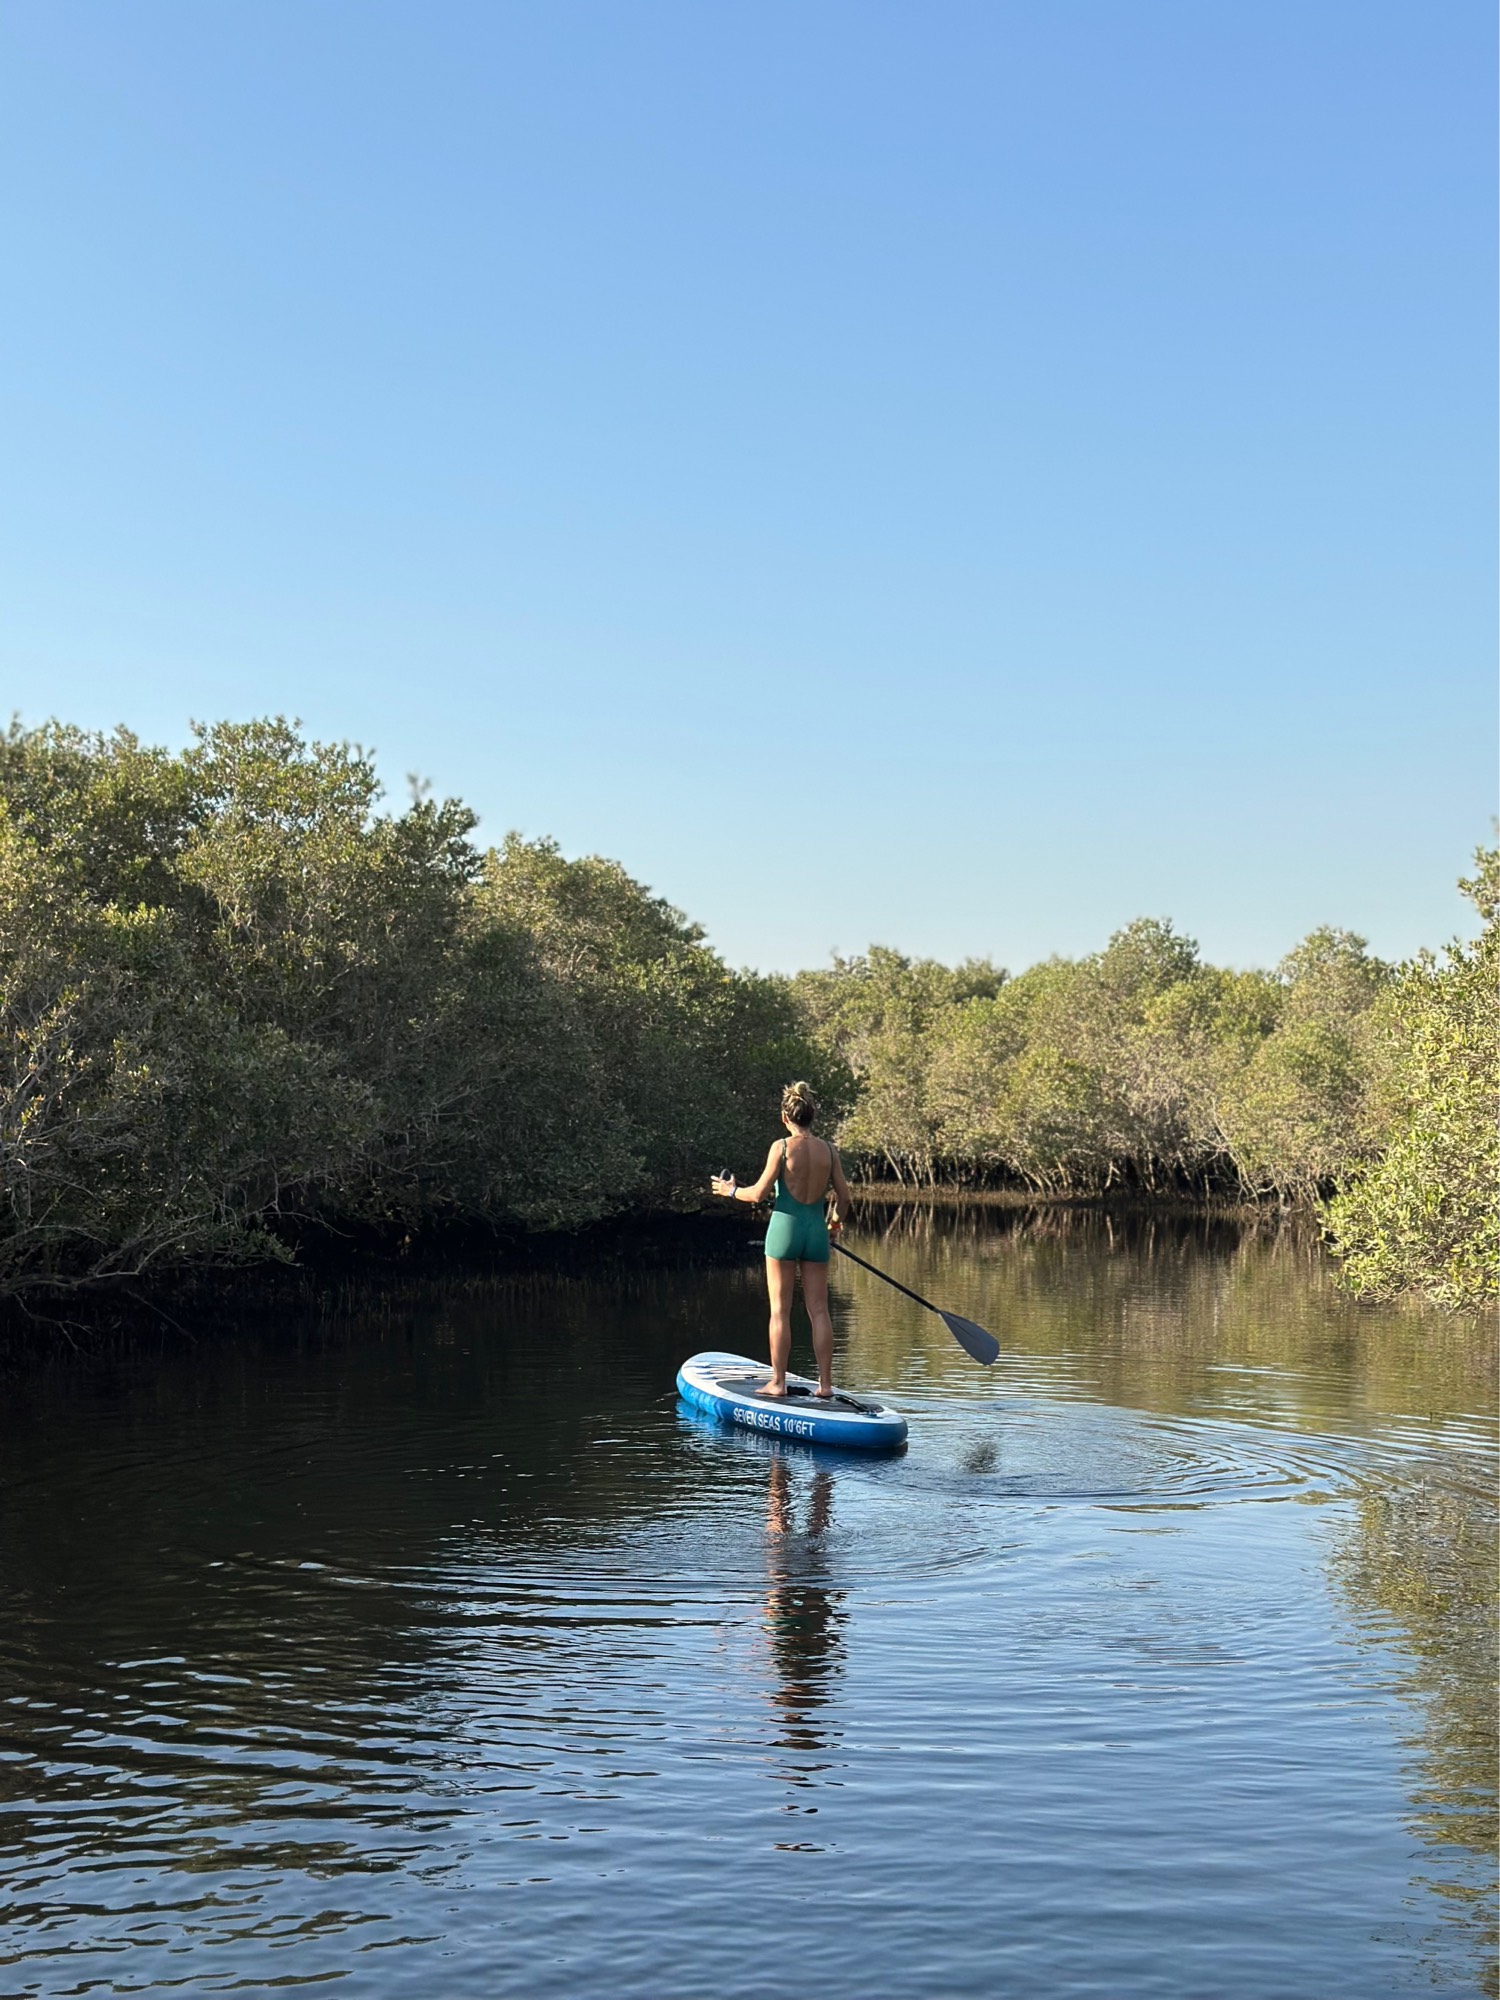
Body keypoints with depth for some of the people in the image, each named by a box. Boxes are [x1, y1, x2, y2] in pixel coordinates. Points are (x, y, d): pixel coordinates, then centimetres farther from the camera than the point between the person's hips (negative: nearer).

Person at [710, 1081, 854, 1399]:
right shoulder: (828, 1150, 1)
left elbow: (758, 1194, -9)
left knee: (780, 1311, 3)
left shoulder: (781, 1147, -10)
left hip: (785, 1228, -3)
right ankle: (826, 1383, 6)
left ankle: (778, 1382, 5)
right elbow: (844, 1196, 4)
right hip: (816, 1230, 3)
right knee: (819, 1311, 6)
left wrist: (731, 1190, 10)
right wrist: (837, 1220, 24)